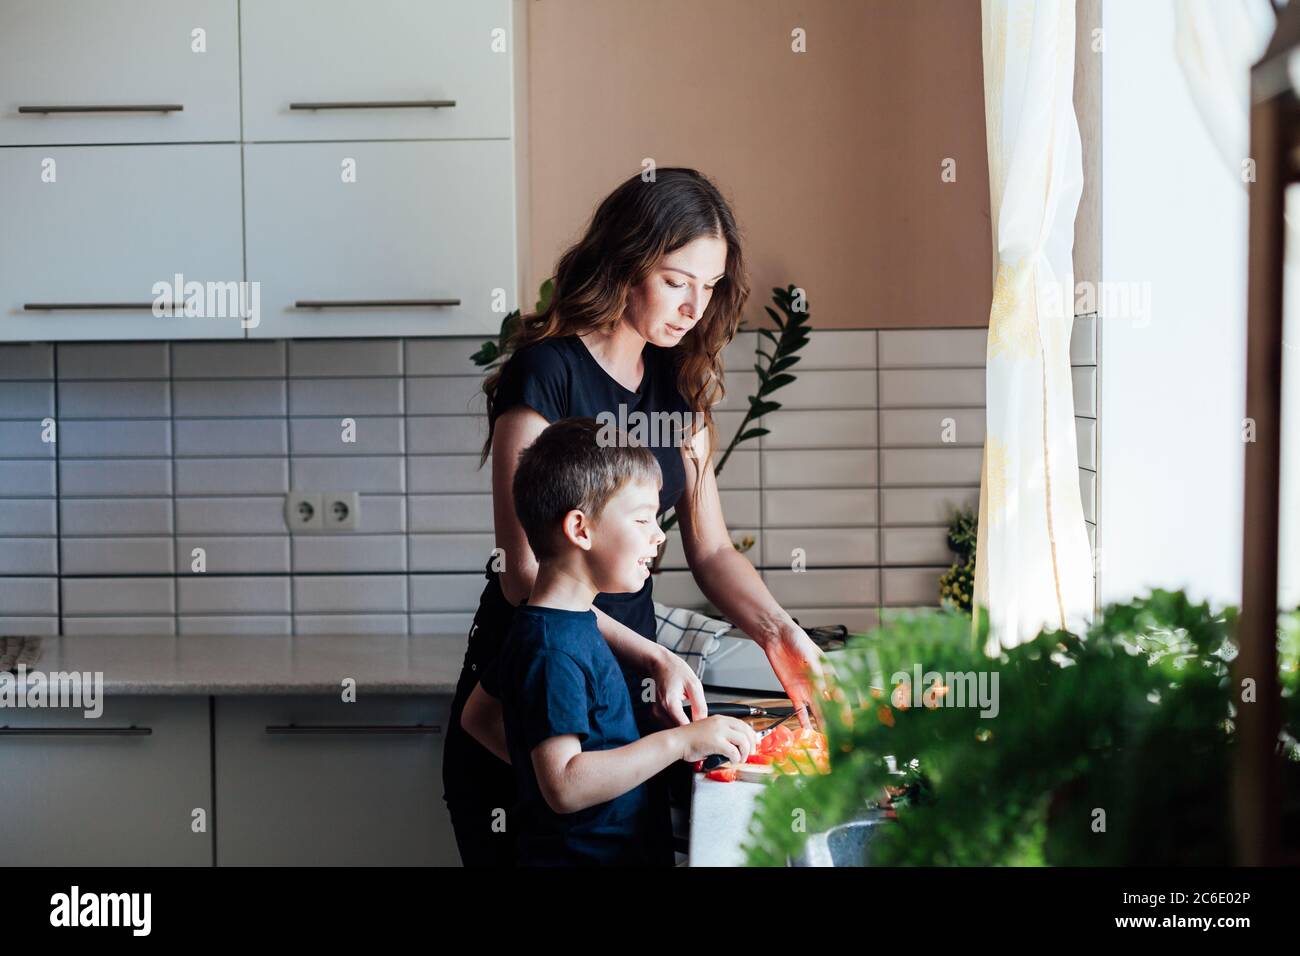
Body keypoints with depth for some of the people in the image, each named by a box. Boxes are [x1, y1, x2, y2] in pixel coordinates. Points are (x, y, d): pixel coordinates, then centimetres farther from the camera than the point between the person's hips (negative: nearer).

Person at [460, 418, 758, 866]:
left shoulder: (545, 626, 6)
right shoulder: (555, 651, -23)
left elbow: (478, 716, 17)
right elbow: (564, 787, -28)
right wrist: (678, 742, -28)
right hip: (582, 853, -9)